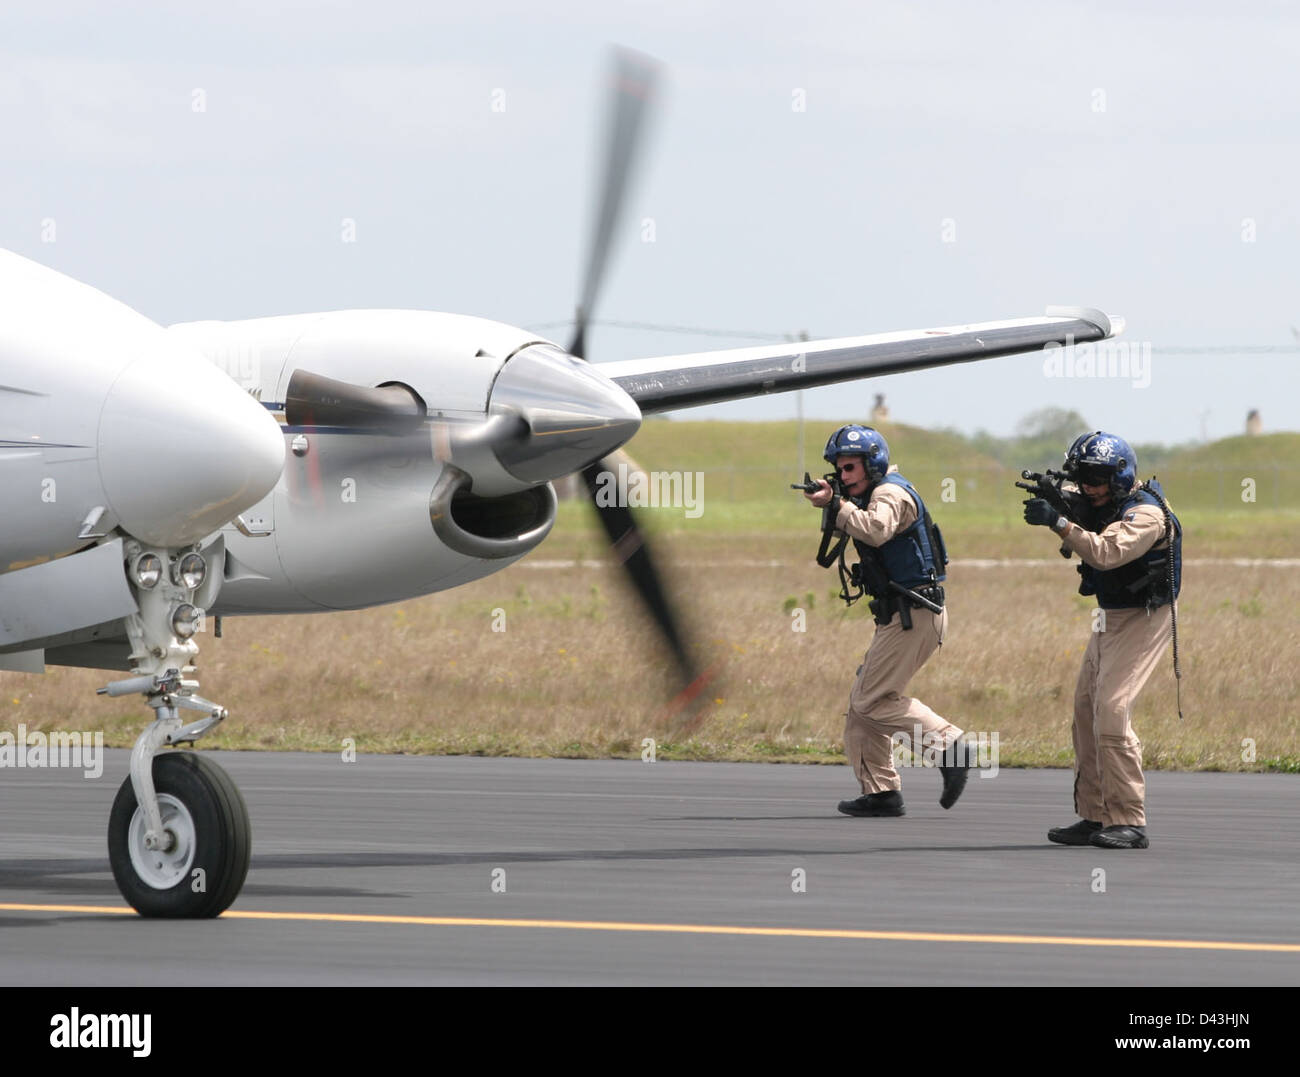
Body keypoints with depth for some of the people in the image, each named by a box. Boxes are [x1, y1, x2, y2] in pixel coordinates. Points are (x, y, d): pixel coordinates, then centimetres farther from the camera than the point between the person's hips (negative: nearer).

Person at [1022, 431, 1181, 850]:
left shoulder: (1145, 515, -22)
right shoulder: (1102, 505, 8)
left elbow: (1107, 553, -36)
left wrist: (1059, 523, -42)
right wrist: (1053, 500, -7)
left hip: (1141, 620, -10)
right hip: (1110, 619, 10)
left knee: (1111, 712, -19)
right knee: (1086, 711, 8)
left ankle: (1129, 823, -18)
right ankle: (1094, 818, 13)